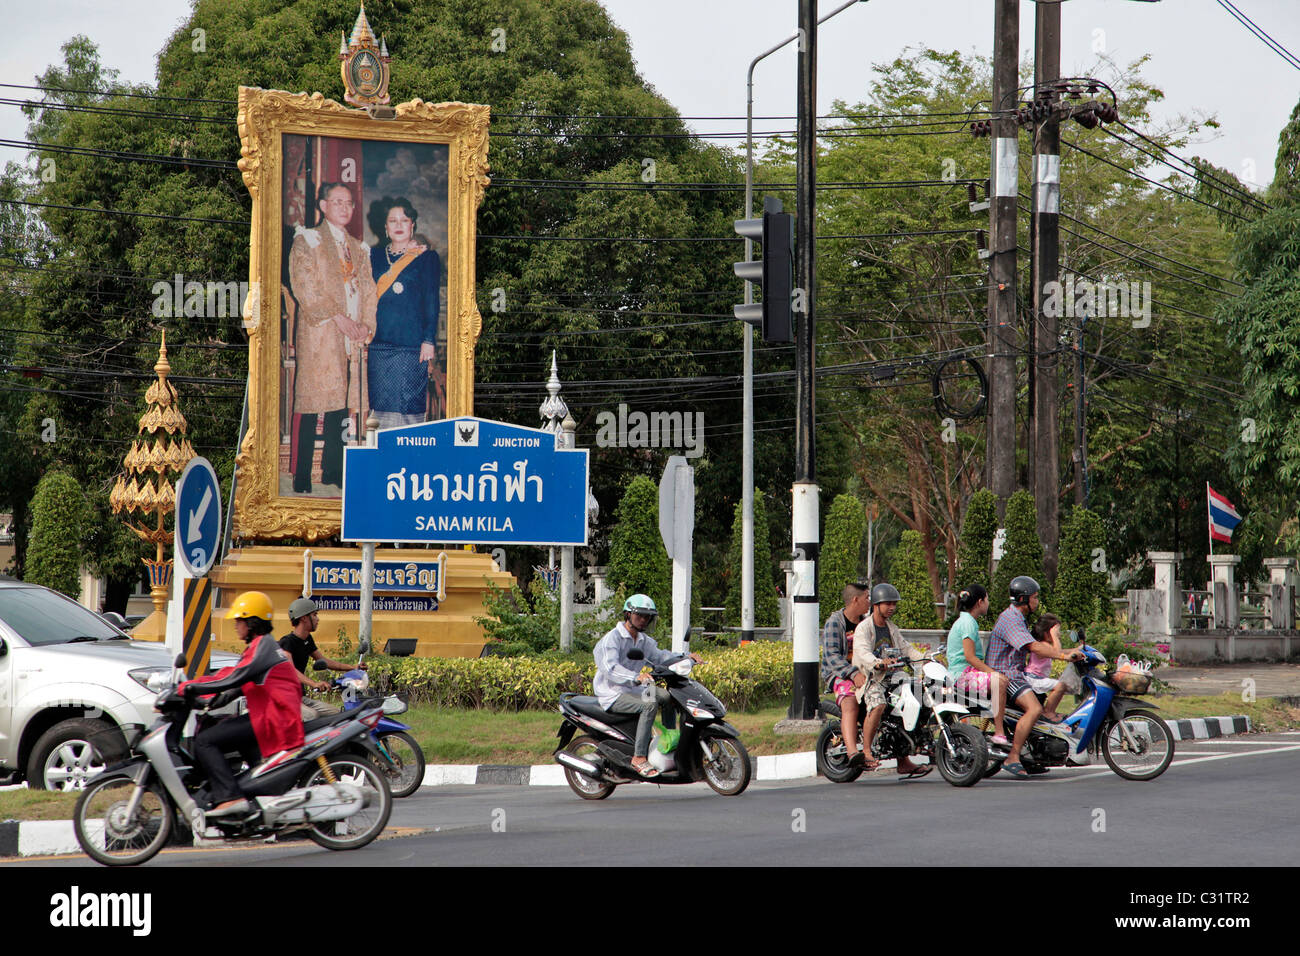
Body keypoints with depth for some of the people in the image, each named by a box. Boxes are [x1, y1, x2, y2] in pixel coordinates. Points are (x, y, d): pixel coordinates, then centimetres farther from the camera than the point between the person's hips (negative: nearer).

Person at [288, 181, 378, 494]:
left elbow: (367, 289, 17)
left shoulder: (356, 248, 21)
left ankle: (333, 473, 10)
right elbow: (304, 287, -8)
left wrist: (366, 324, 0)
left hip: (351, 338, 6)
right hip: (318, 336, -6)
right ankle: (302, 479, -7)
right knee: (309, 404, -8)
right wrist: (336, 317, -14)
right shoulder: (307, 241, 3)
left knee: (341, 404, 5)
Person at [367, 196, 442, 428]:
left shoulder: (427, 258, 5)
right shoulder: (375, 256, 16)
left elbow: (432, 302, 0)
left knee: (409, 406, -6)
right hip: (379, 343, 4)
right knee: (382, 405, 2)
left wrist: (429, 340, -8)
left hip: (411, 343, -4)